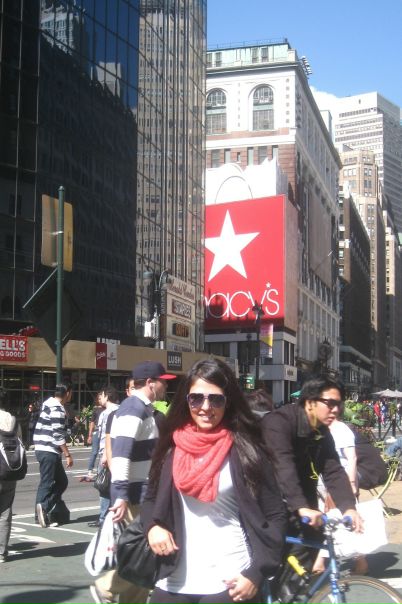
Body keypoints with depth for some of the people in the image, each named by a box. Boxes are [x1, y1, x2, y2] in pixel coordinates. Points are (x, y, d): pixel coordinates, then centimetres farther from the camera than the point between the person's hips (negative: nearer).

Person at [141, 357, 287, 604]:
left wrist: (256, 574, -12)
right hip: (174, 581, 4)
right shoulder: (173, 446, 2)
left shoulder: (244, 450, -8)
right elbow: (152, 498, 13)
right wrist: (153, 526, -7)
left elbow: (276, 515, -6)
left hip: (228, 583, -3)